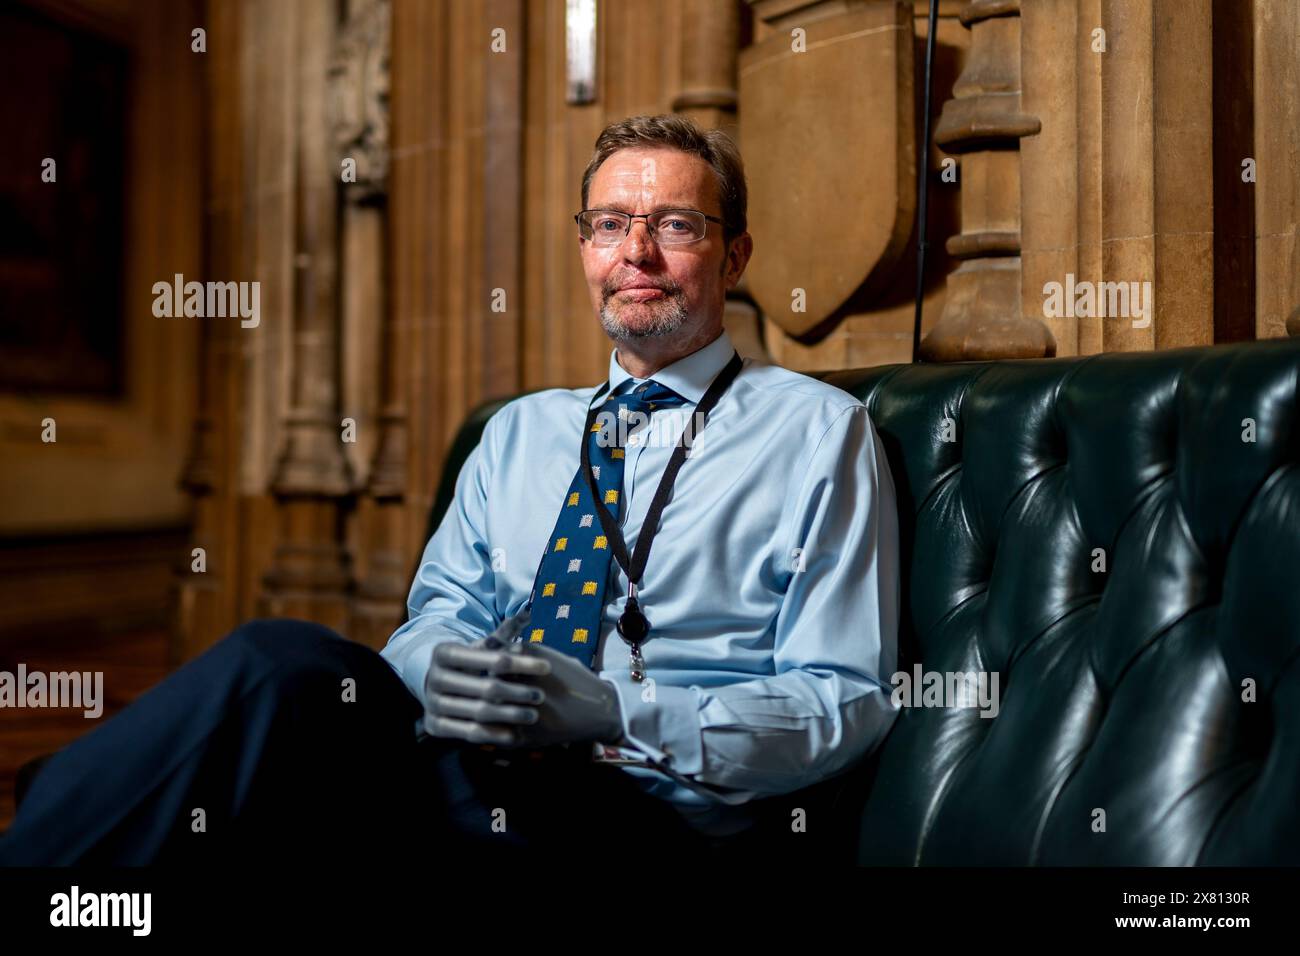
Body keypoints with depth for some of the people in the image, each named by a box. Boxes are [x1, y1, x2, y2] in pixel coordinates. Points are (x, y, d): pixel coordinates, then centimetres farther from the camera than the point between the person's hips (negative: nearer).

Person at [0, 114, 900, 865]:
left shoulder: (818, 433, 5)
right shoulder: (519, 430, 22)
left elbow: (848, 703, -1)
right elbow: (440, 609, 18)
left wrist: (611, 713, -15)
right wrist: (440, 669, -8)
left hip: (650, 807, -5)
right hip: (460, 767, 5)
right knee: (284, 661, -29)